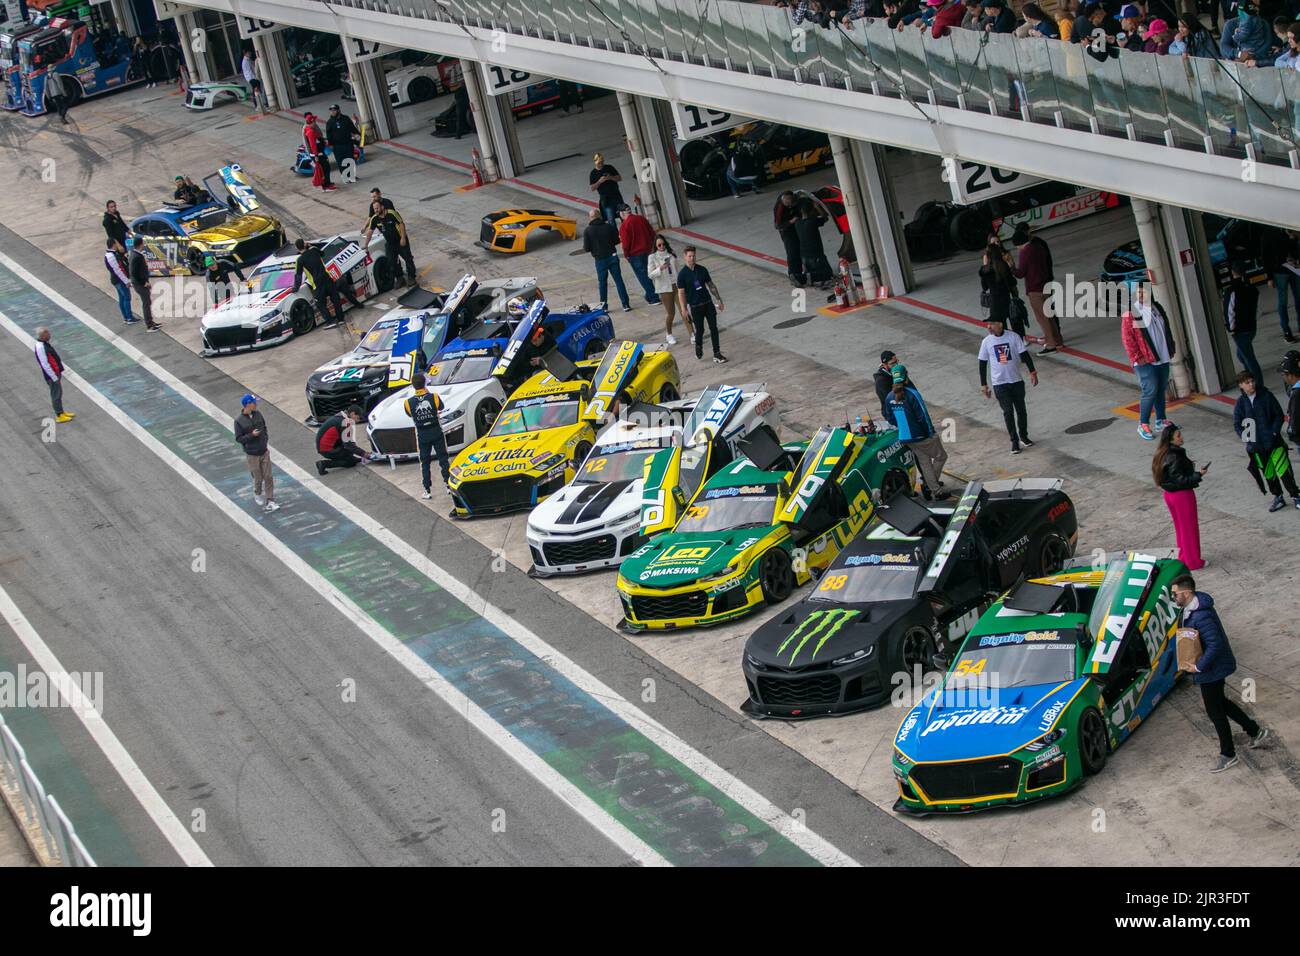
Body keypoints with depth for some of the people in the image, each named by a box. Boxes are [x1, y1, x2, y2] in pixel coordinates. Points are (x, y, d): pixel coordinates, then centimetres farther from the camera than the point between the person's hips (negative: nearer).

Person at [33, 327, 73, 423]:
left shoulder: (45, 344, 4)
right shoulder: (40, 347, -26)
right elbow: (45, 364, -26)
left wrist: (61, 369, 18)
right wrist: (54, 377, -21)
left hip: (56, 373, 10)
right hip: (52, 376, -10)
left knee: (59, 393, 20)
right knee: (56, 395, 2)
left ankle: (61, 412, 34)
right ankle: (59, 416, 13)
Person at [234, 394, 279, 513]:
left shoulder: (258, 414, -1)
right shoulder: (239, 420, -14)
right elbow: (238, 438, -10)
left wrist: (267, 443, 2)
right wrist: (251, 435, -23)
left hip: (264, 452, 4)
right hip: (252, 454, -4)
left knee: (268, 477, 3)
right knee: (258, 478, 8)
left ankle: (270, 501, 9)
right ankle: (257, 495, 36)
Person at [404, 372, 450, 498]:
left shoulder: (408, 403, -14)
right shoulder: (434, 397, -14)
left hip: (422, 435, 0)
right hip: (436, 432, 0)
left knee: (424, 463, 10)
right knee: (443, 459, 12)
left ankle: (428, 491, 11)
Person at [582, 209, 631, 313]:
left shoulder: (587, 231, -9)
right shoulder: (608, 226, -3)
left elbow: (586, 248, -9)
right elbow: (617, 240, 4)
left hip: (600, 260, -1)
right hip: (612, 256, 1)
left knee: (602, 282, 14)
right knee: (618, 280, 3)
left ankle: (604, 305, 18)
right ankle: (626, 304, 1)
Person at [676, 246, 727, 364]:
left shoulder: (702, 270, 3)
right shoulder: (682, 274, -9)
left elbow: (711, 285, 11)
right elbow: (681, 293, -8)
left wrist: (718, 299, 10)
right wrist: (684, 309, -14)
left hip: (708, 303, 3)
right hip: (695, 307, -3)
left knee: (714, 328, 1)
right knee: (700, 330, 4)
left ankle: (717, 354, 6)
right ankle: (698, 348, 33)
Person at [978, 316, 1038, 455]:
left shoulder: (1013, 337, -8)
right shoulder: (987, 342, -4)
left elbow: (1024, 355, -5)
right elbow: (983, 363, 3)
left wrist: (1032, 372, -11)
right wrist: (983, 384, 3)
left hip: (1017, 381, 0)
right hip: (999, 383, 0)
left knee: (1021, 410, 11)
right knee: (1008, 412, -1)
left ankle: (1024, 436, 30)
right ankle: (1014, 441, 8)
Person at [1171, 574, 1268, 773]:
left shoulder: (1201, 616, -32)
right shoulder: (1189, 608, 0)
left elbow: (1215, 645, -33)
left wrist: (1198, 667, -25)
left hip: (1212, 670, -10)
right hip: (1214, 667, 10)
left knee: (1215, 711, 5)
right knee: (1220, 703, 24)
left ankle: (1228, 755, 20)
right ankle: (1256, 731, 37)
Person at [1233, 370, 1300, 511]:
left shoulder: (1266, 395, -6)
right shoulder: (1240, 403, -2)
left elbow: (1279, 414, 0)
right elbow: (1237, 425, 4)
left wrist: (1274, 432, -10)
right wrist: (1247, 438, -9)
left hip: (1273, 440, -2)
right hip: (1256, 446, 2)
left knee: (1284, 470, -5)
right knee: (1268, 473, 12)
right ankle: (1278, 498, 28)